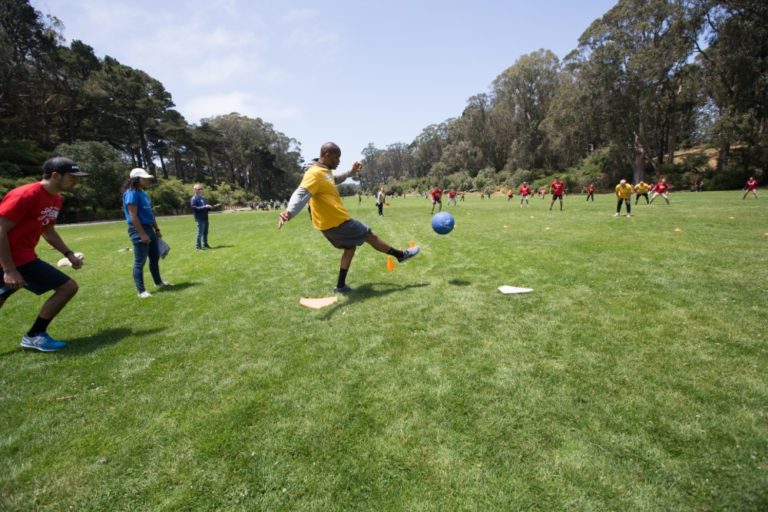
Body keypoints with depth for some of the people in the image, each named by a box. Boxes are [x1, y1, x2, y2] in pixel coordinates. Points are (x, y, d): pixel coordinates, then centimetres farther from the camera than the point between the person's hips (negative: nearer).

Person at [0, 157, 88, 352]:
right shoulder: (26, 195, -20)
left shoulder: (56, 199, 9)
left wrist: (69, 254, 10)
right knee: (68, 286, -11)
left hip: (22, 254, 10)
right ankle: (34, 336, 5)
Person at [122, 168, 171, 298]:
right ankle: (141, 291, 4)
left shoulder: (143, 193, 14)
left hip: (149, 228, 10)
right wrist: (142, 234, -23)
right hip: (138, 230, -10)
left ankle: (158, 282, 33)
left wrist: (157, 230, 21)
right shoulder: (132, 193, -14)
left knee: (155, 257, 18)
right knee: (140, 261, -3)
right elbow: (133, 216, -20)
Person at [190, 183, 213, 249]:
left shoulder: (203, 198, 16)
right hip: (199, 218, -7)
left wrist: (208, 207, 1)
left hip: (205, 218, 7)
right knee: (200, 232, -6)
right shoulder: (193, 199, -6)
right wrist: (204, 207, -20)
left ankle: (205, 244, 23)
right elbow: (194, 208, -15)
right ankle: (198, 246, 0)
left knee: (205, 232, 13)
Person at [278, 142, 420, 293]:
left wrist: (351, 172, 35)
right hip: (337, 222, -11)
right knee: (370, 236, 4)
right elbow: (302, 194, -35)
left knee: (350, 247, 21)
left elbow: (335, 180, 35)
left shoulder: (325, 172, 11)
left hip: (330, 223, 11)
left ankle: (340, 286, 22)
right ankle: (401, 255, 23)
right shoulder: (315, 173, -21)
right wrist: (290, 211, -51)